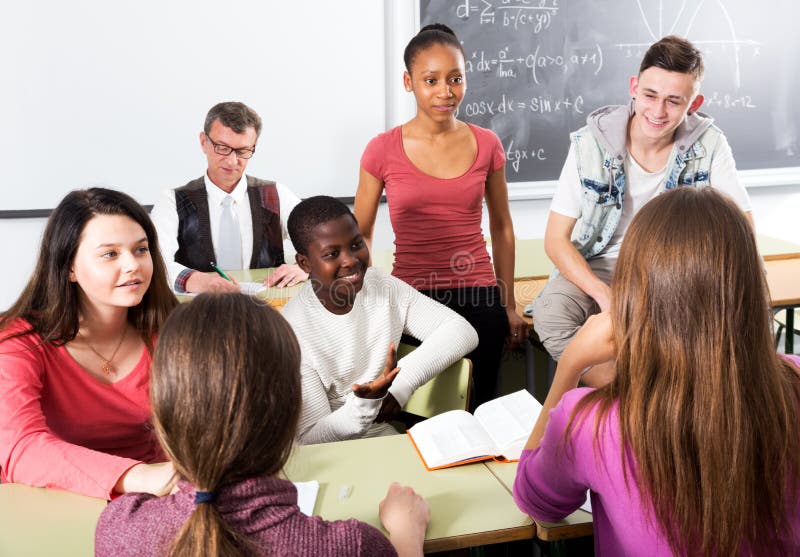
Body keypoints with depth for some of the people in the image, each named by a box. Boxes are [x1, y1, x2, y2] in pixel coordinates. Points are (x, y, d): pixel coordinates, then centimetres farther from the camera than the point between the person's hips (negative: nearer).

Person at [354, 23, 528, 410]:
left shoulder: (486, 145, 1)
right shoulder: (383, 150, -4)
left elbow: (501, 226, 11)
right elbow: (360, 234, 6)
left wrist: (509, 304, 12)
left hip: (479, 298, 1)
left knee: (478, 407, 5)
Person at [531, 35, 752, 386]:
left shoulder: (709, 144, -10)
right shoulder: (591, 143, -14)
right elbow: (556, 240, -12)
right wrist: (605, 295, -29)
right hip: (601, 265, -1)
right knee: (550, 313, -32)